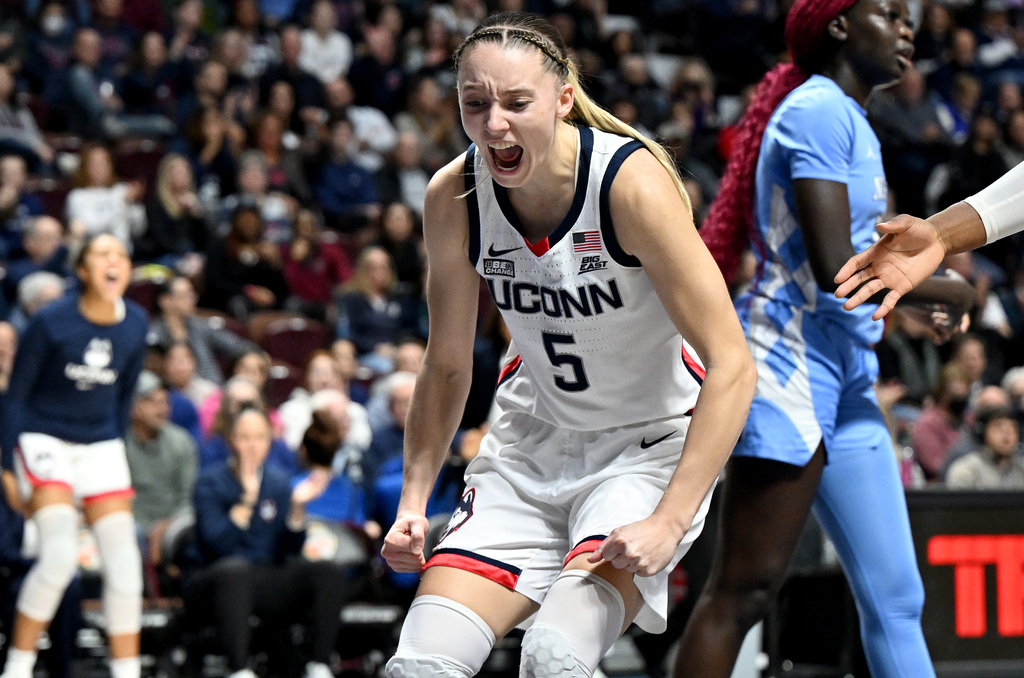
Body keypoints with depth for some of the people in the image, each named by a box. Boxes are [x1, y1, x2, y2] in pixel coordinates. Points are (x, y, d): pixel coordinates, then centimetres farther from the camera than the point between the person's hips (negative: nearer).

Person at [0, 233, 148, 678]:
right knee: (60, 554, -22)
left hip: (101, 445, 5)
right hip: (44, 439, -5)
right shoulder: (51, 322, -15)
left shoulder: (135, 324, -2)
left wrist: (116, 444, 15)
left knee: (123, 562, -5)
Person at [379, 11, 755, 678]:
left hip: (651, 447, -4)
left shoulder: (632, 181, -24)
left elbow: (732, 366, -23)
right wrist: (414, 501, -3)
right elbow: (447, 368, 6)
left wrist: (670, 521, -30)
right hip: (530, 448, 5)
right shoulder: (453, 197, -9)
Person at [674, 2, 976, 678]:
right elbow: (835, 268, -20)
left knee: (896, 600, 6)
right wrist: (943, 291, -8)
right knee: (745, 592, -11)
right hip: (790, 370, -10)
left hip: (845, 383, 10)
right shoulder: (819, 110, -12)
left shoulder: (852, 124, 20)